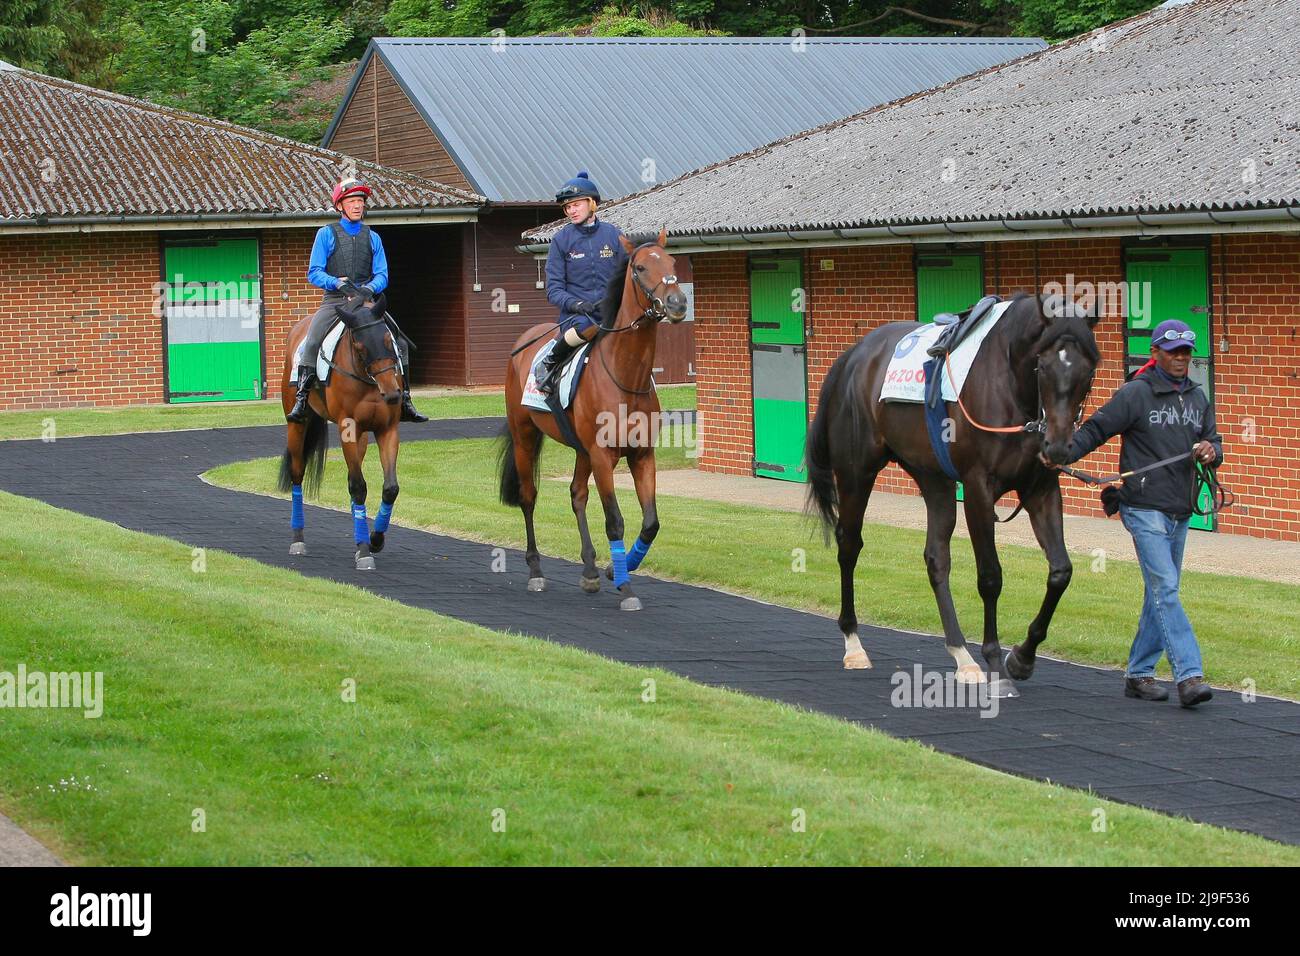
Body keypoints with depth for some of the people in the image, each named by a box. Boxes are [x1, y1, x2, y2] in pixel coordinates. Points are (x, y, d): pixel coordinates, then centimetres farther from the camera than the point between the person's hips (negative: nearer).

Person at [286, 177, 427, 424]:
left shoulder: (372, 238, 13)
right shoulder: (326, 234, 4)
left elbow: (382, 275, 8)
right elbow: (314, 273, -1)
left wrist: (370, 288, -16)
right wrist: (338, 283, -20)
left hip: (366, 301, 3)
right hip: (334, 301, -3)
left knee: (400, 343, -5)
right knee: (312, 342, -26)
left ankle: (405, 403, 4)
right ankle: (301, 401, -26)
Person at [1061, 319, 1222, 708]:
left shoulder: (1198, 397, 12)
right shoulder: (1135, 393, -7)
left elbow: (1213, 440, 15)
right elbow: (1096, 429, -6)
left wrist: (1212, 451, -9)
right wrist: (1063, 454, -21)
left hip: (1180, 513, 7)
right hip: (1144, 509, -7)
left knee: (1160, 593, 11)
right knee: (1165, 588, -13)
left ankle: (1139, 673, 20)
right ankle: (1190, 675, -19)